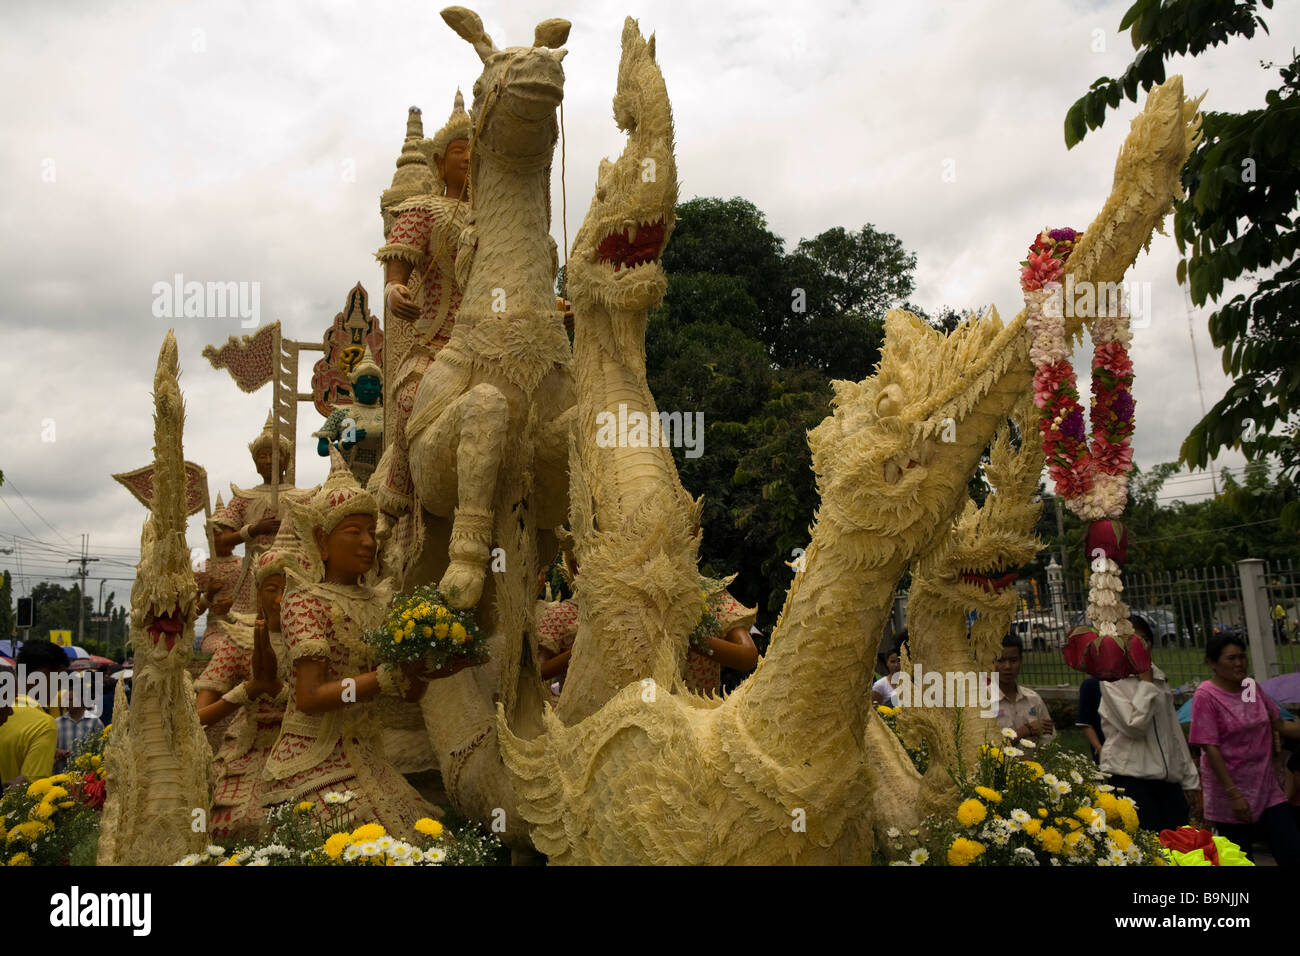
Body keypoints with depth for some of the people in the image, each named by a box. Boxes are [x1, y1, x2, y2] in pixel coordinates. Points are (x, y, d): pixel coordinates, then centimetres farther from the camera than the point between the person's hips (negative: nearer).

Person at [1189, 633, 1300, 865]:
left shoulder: (1252, 688, 5)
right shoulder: (1205, 696, -13)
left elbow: (1279, 725, 15)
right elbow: (1210, 748, -16)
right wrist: (1233, 794, -19)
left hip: (1266, 789, 5)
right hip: (1230, 796, -5)